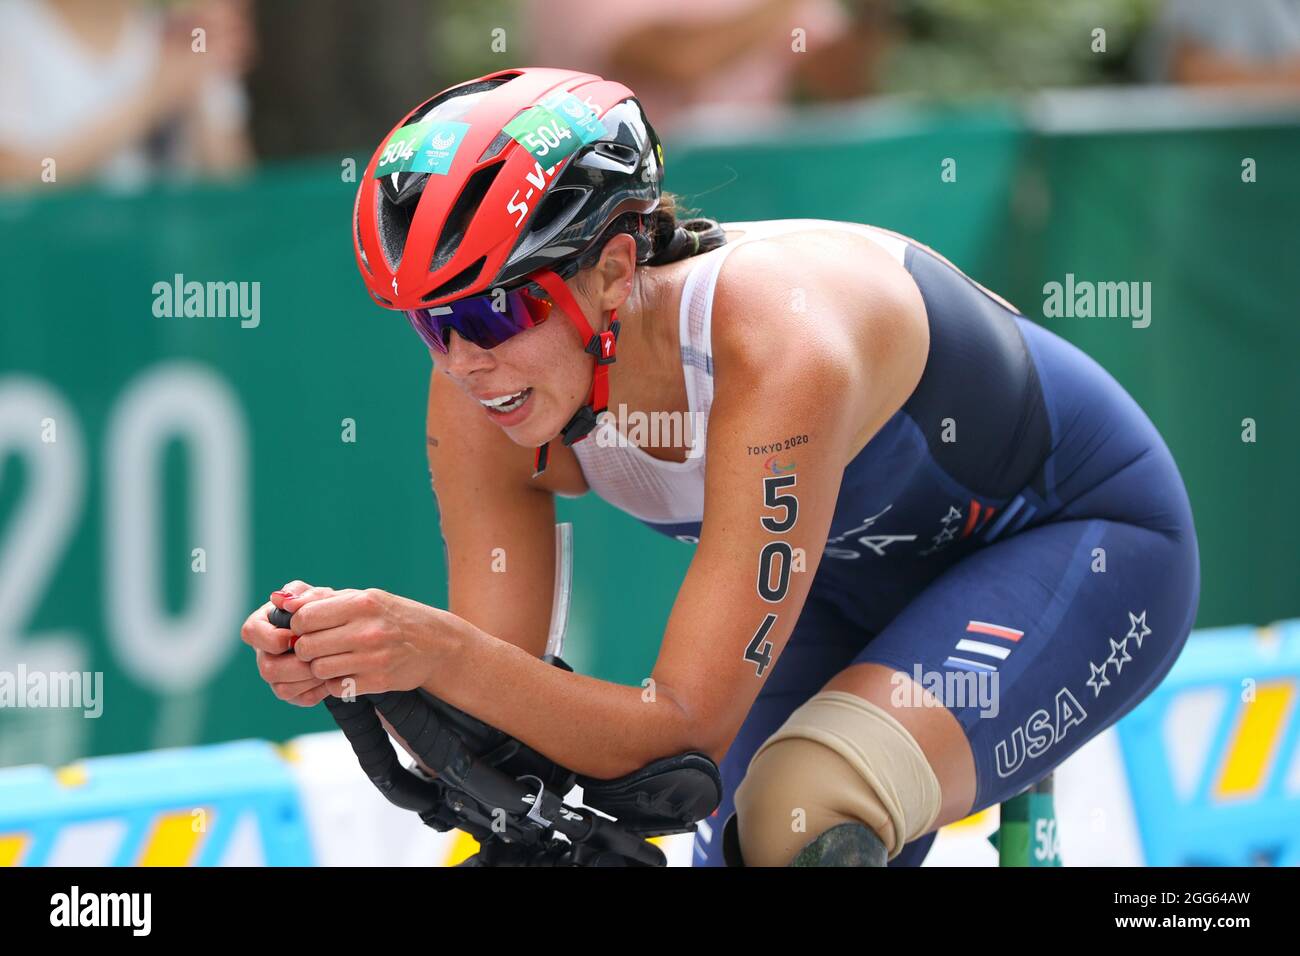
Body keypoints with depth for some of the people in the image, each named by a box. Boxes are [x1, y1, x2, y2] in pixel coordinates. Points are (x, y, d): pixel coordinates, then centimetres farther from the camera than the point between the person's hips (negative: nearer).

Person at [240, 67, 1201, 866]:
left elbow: (687, 729, -38)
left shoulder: (779, 349, -39)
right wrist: (358, 662, -37)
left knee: (803, 813, -30)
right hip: (870, 571, 7)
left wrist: (443, 654, -51)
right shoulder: (485, 398, -20)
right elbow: (506, 725, -17)